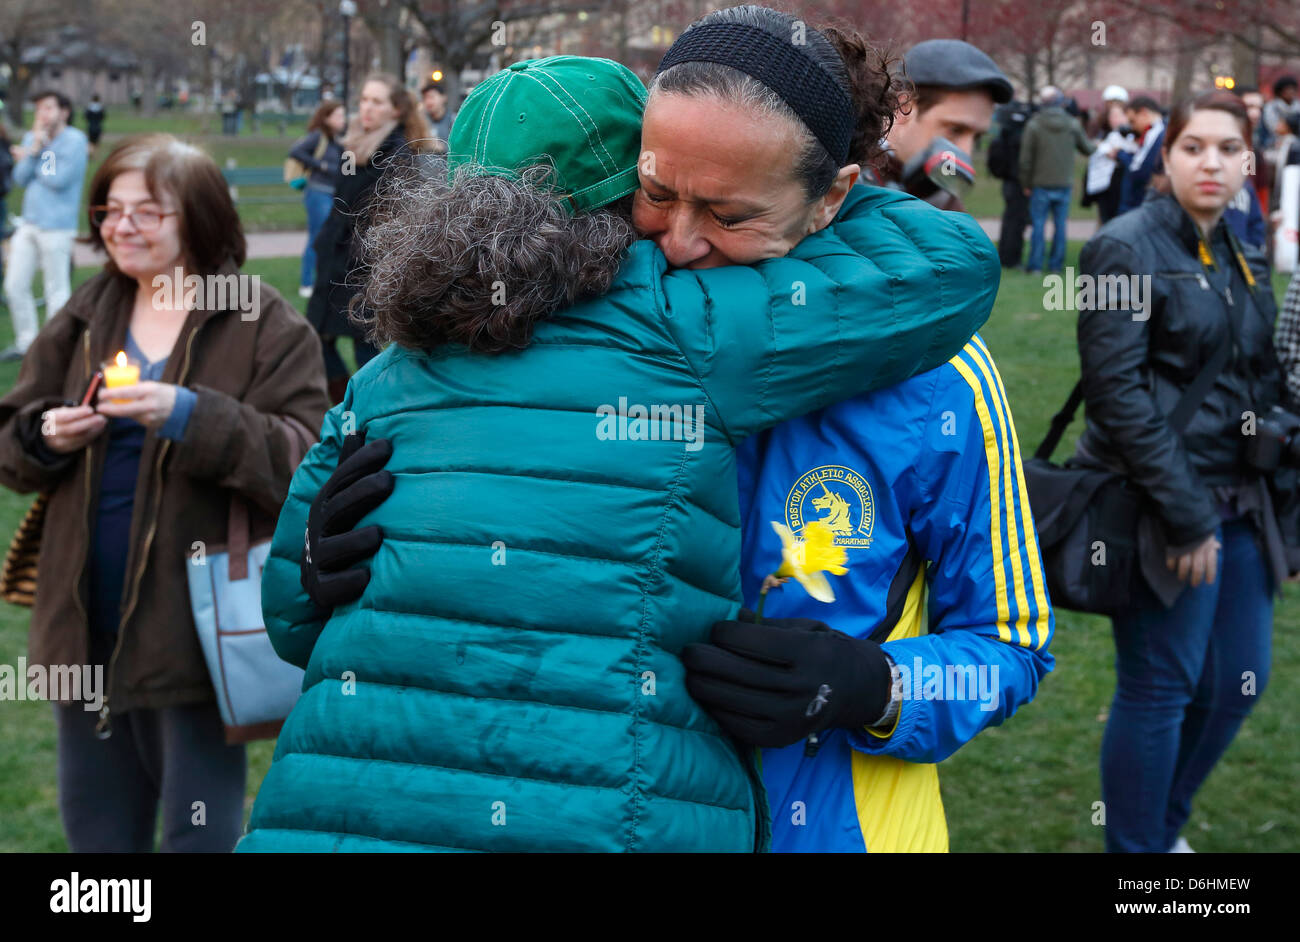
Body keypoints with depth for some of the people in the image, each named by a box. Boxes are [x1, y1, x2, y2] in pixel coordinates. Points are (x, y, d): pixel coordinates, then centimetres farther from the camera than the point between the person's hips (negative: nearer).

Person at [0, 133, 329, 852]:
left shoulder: (265, 327, -7)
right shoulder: (83, 318, 10)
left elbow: (307, 462, -17)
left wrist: (192, 416, -27)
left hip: (193, 630, -5)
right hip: (86, 628, 6)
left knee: (200, 833, 6)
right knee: (95, 827, 18)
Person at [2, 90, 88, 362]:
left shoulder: (74, 141, -8)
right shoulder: (31, 137, 12)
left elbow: (59, 179, -17)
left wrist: (30, 156, -4)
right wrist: (35, 149, -8)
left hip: (56, 227, -7)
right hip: (29, 224, 7)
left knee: (57, 290, 0)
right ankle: (26, 343, 24)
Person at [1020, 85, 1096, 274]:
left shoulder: (1034, 125, -7)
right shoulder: (1072, 125, 0)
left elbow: (1026, 159, -5)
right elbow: (1088, 148, 10)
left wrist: (1026, 184, 4)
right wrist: (1100, 147, 34)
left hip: (1041, 184, -2)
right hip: (1064, 184, 2)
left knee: (1039, 224, 2)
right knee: (1060, 224, 7)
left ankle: (1035, 264, 1)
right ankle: (1056, 264, 9)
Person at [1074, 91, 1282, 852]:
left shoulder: (1243, 255, 11)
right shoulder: (1128, 246, -10)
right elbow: (1117, 392, -16)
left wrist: (1274, 490, 7)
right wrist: (1184, 516, -17)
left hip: (1240, 504, 7)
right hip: (1163, 505, -7)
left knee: (1240, 683, 12)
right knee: (1161, 688, 1)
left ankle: (1165, 826, 33)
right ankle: (1137, 847, 18)